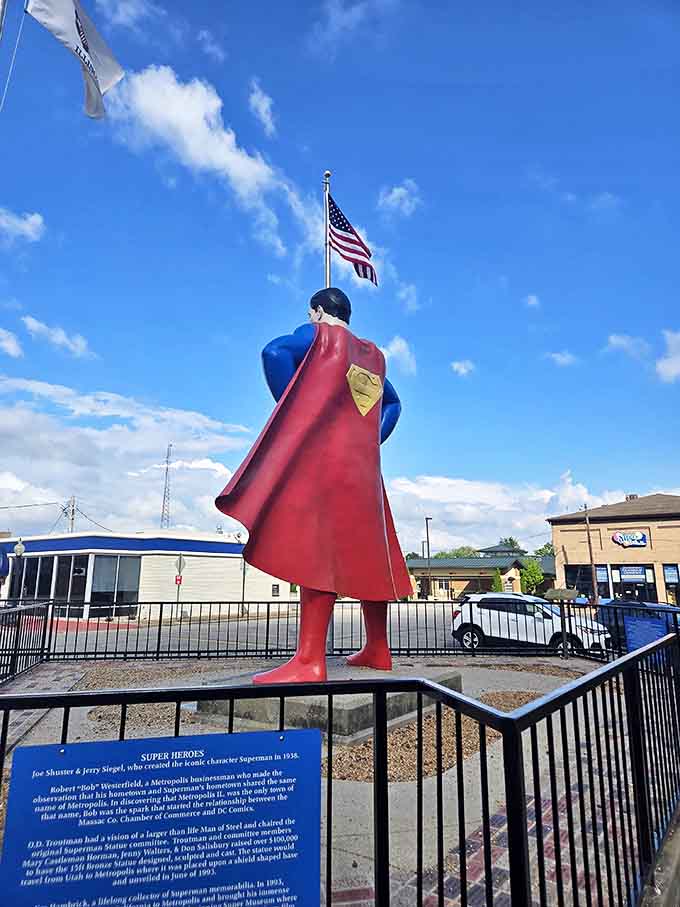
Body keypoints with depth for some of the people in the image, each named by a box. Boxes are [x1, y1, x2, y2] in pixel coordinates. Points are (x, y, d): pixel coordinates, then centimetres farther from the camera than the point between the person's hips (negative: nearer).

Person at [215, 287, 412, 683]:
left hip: (324, 454, -7)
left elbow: (275, 352, -14)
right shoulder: (374, 354, 24)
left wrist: (292, 411, -8)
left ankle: (311, 660, -19)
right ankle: (378, 650, 14)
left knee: (317, 548, -15)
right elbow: (393, 403, 34)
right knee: (366, 553, 8)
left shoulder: (317, 334, 6)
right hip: (364, 465, 7)